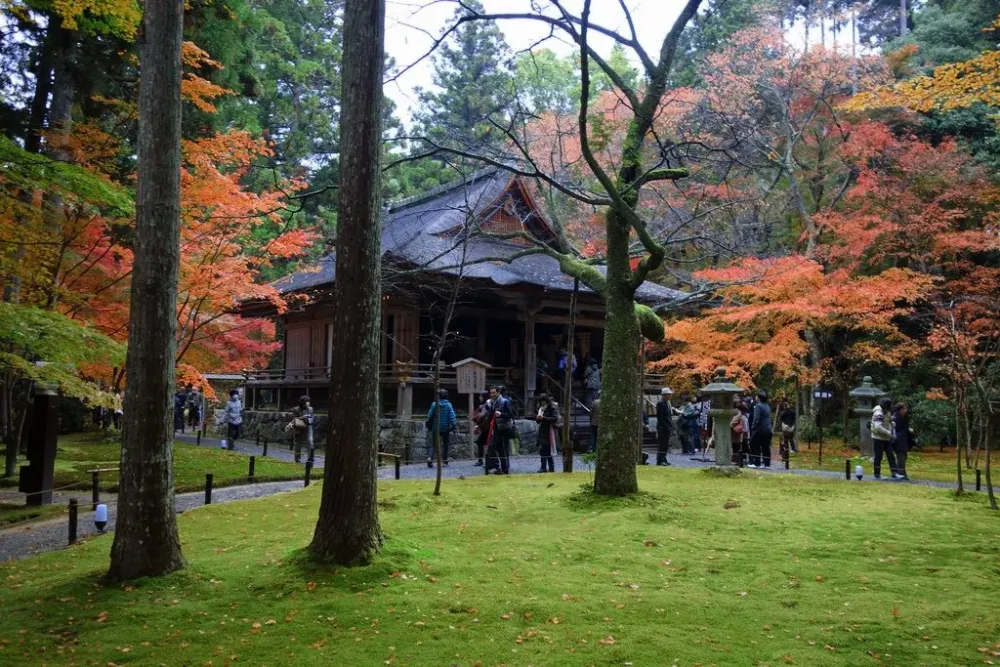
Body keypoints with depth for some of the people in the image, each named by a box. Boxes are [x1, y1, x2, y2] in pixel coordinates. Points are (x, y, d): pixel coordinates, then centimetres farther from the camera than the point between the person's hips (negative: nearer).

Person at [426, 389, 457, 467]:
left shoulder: (434, 404, -4)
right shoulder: (448, 405, -6)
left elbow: (430, 415, 2)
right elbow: (452, 416, -10)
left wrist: (429, 424, 16)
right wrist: (453, 425, -6)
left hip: (435, 428, 0)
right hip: (445, 428, 0)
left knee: (432, 444, 4)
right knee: (445, 444, 13)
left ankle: (430, 457, -18)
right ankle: (445, 460, 15)